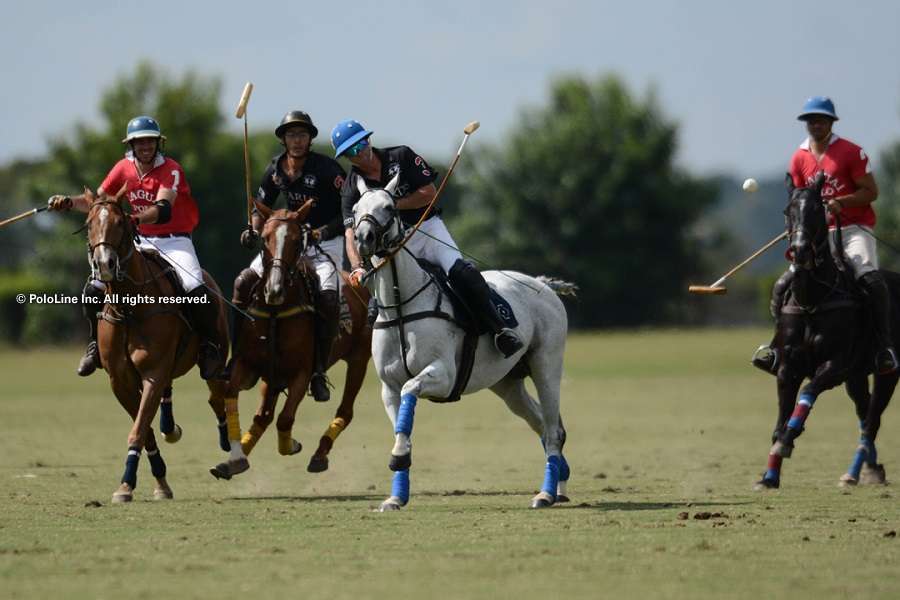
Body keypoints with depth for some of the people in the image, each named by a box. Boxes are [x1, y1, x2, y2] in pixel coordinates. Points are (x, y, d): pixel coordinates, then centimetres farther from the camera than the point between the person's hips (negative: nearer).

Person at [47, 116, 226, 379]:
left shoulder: (171, 170, -14)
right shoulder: (124, 169, 2)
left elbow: (164, 210, -30)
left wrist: (135, 218, -49)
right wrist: (69, 202, -15)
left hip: (174, 241, -5)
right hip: (140, 241, 5)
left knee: (195, 289, -30)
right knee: (94, 289, -6)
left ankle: (211, 346, -9)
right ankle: (98, 344, 17)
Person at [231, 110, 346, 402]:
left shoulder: (326, 168, -14)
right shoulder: (275, 170, 2)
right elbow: (262, 207, 14)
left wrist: (331, 228, -29)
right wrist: (254, 231, -5)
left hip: (326, 240, -6)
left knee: (327, 297, -27)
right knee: (244, 283, -4)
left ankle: (319, 371, -16)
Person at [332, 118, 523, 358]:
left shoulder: (401, 156, -2)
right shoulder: (351, 190, -3)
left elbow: (429, 192, -5)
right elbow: (351, 233, -15)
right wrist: (357, 266, -34)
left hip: (428, 228, -1)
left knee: (460, 271, -23)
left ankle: (499, 328, -16)